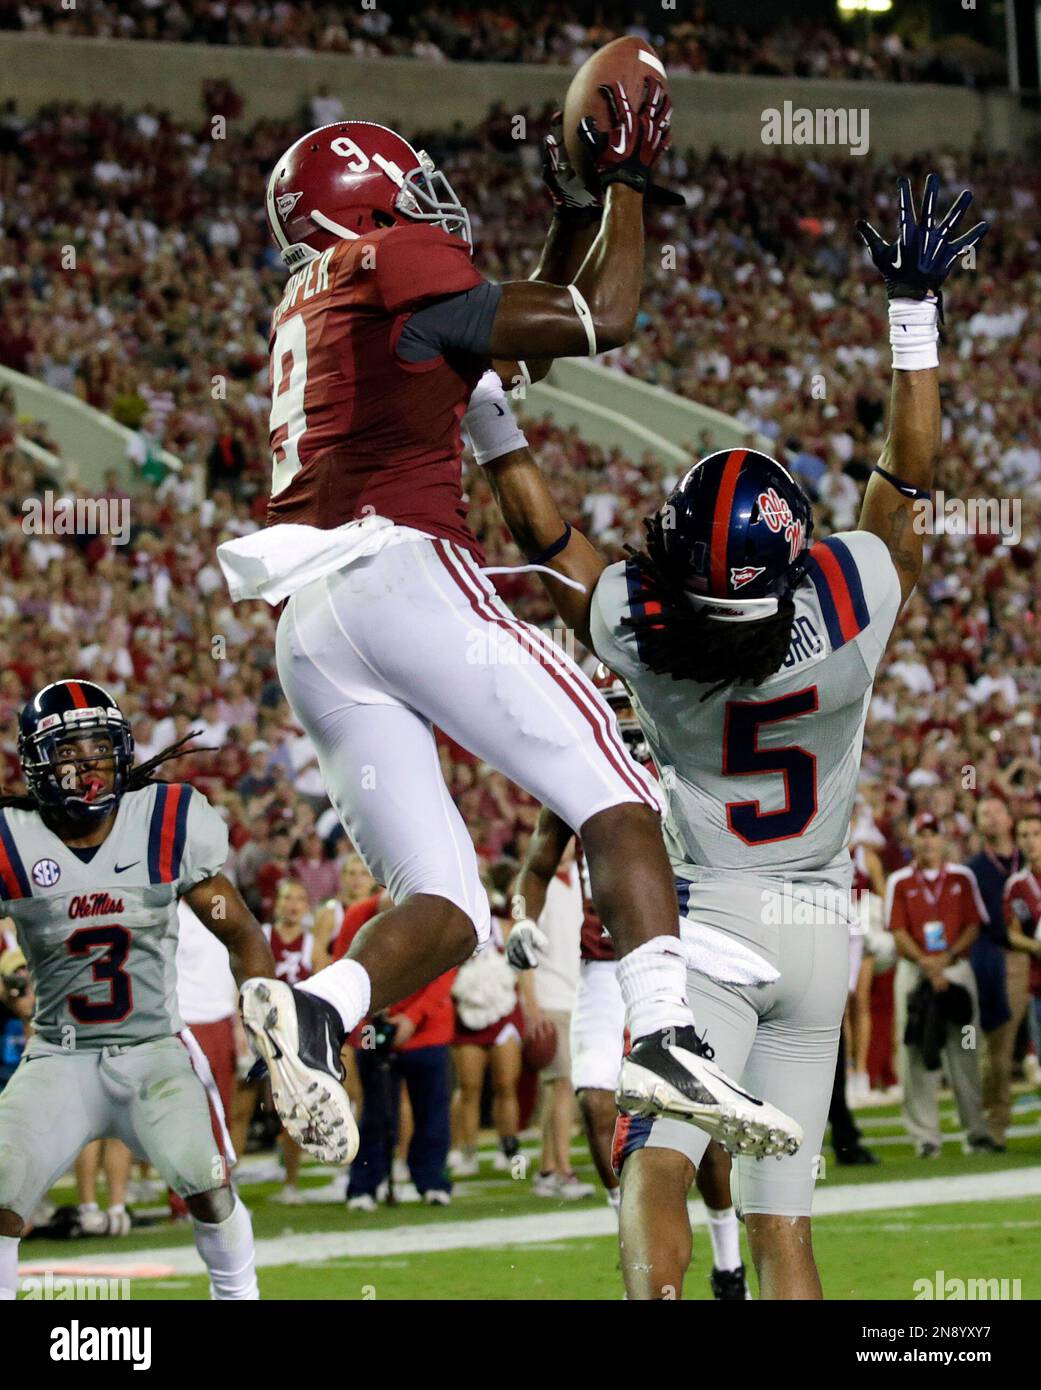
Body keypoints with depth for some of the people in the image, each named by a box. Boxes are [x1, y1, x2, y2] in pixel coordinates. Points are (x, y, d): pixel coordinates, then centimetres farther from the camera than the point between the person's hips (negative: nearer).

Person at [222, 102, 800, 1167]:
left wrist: (587, 197, 37)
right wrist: (626, 181, 20)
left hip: (305, 631, 8)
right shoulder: (397, 265, 5)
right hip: (402, 571, -7)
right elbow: (601, 320, 7)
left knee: (445, 908, 3)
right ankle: (665, 1040, -23)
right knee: (611, 796, -5)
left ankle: (314, 1009, -25)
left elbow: (519, 330, 38)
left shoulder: (307, 311, 29)